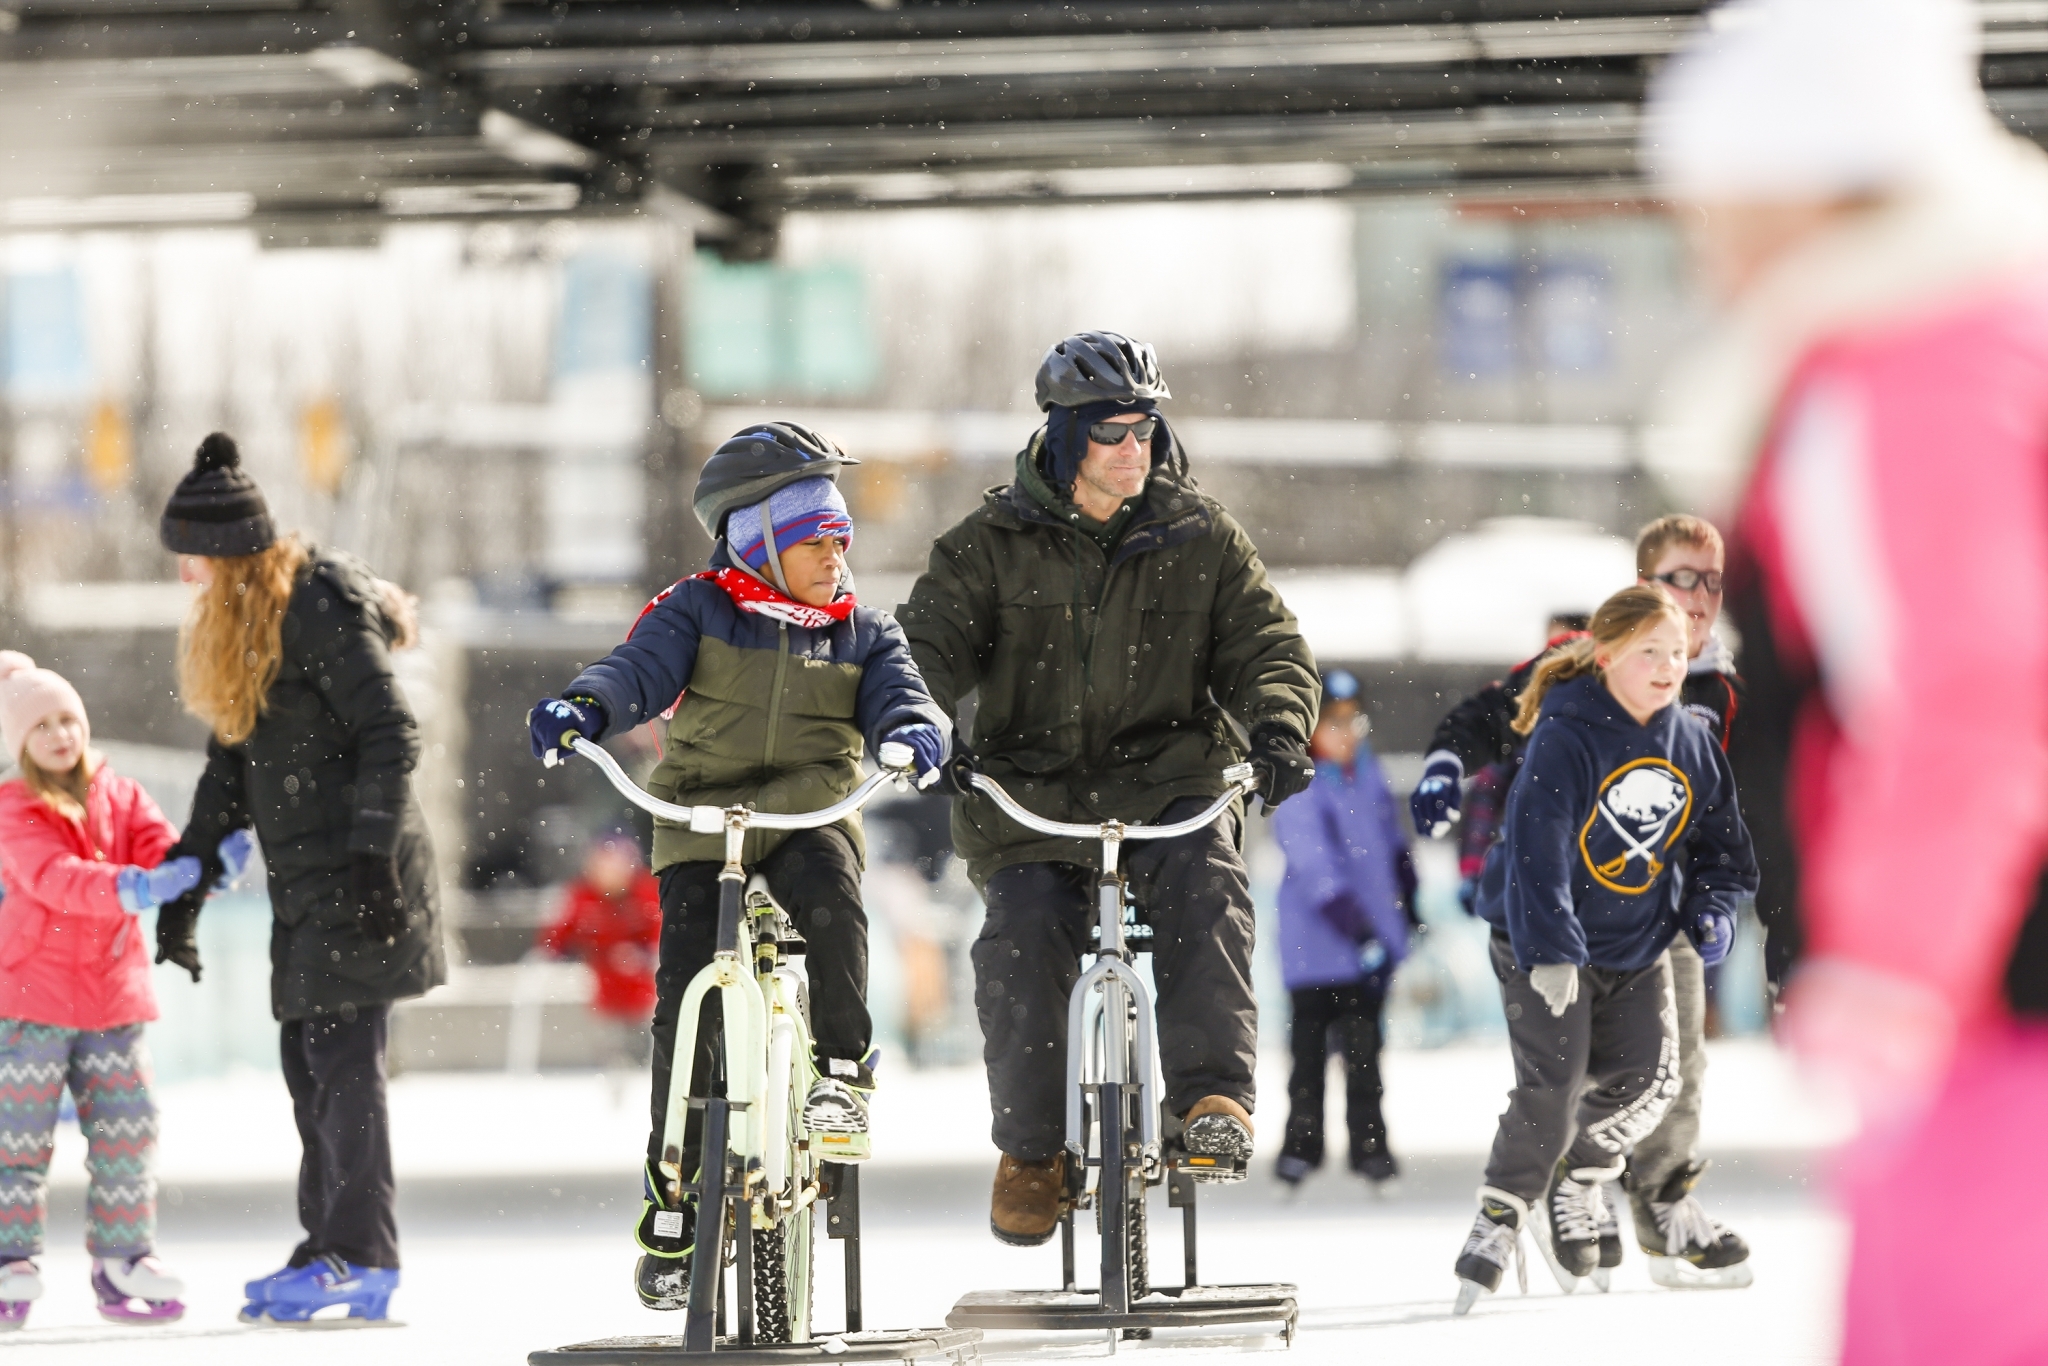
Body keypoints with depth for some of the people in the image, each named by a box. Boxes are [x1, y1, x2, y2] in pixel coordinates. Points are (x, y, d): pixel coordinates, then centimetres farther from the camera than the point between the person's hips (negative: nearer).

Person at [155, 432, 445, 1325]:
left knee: (342, 1055, -10)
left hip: (355, 878, -9)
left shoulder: (320, 609, -14)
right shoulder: (235, 622, 15)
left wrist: (372, 857, -24)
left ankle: (363, 1260, -9)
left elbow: (390, 736, -18)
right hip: (303, 883, 9)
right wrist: (187, 886, 18)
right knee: (307, 1061, 8)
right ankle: (328, 1248, 12)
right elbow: (231, 765, 20)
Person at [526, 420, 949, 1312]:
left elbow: (896, 693, -2)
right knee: (689, 1006, -9)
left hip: (808, 813, 1)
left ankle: (843, 1069, -18)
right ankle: (671, 1210, 1)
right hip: (700, 822, -1)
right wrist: (583, 707, -32)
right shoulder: (699, 611, 3)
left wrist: (913, 729, -28)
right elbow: (641, 670, -10)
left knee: (831, 899, -35)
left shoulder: (862, 632, 11)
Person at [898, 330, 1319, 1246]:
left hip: (1170, 779, 0)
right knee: (1020, 951, -20)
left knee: (1207, 894, -31)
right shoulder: (993, 543, 5)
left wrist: (1277, 726, -18)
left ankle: (1213, 1094, -29)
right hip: (1032, 789, 0)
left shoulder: (1200, 537, 7)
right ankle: (1030, 1150, -3)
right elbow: (933, 640, -3)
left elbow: (1264, 645, 4)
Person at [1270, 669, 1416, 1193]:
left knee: (1364, 1049, 7)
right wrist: (1359, 930, -27)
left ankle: (1369, 1145, 13)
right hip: (1317, 947, -5)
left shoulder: (1366, 772, 5)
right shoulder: (1299, 790, -16)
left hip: (1371, 942, 5)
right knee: (1311, 1048, 5)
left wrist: (1408, 908, 22)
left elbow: (1391, 842, 18)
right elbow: (1316, 869, -22)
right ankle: (1302, 1145, 16)